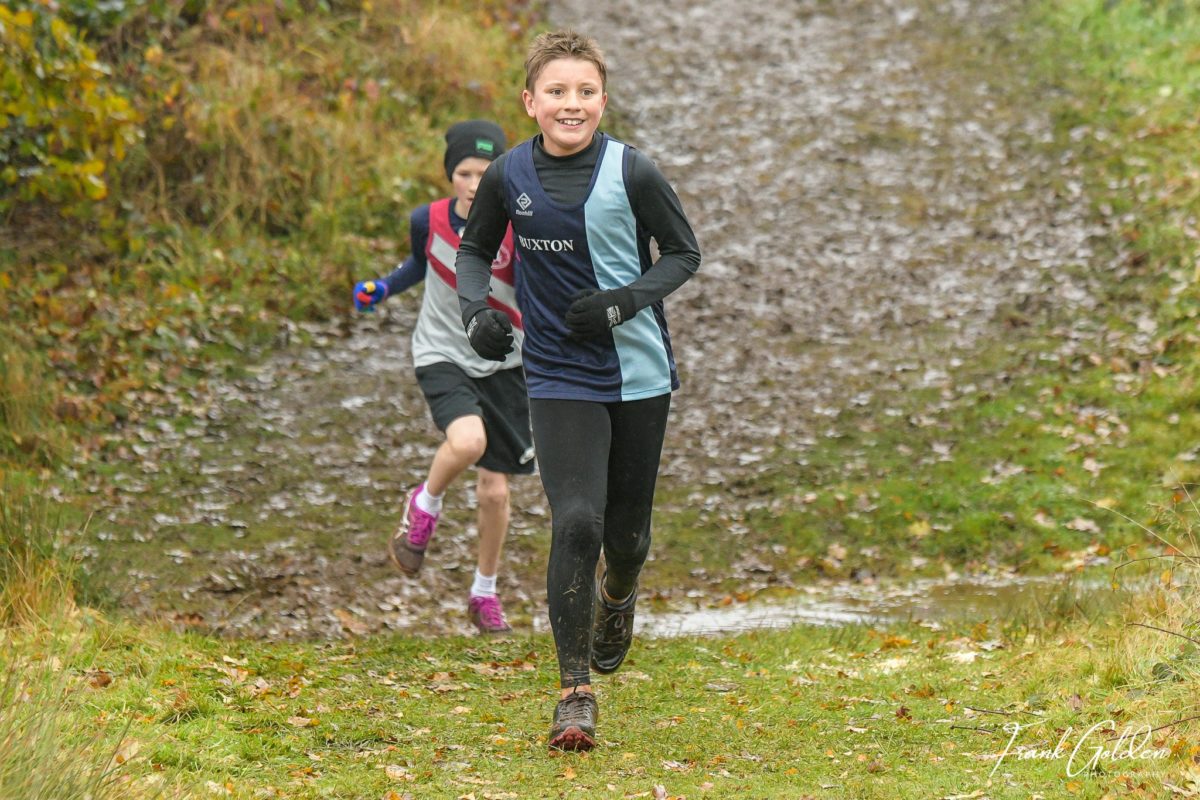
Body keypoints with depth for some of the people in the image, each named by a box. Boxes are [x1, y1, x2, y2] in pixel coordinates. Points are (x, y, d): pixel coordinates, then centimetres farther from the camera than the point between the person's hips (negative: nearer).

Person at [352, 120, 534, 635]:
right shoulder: (429, 221, -8)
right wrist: (383, 289, 3)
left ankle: (485, 594, 26)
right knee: (467, 441, -32)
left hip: (502, 363, 1)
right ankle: (425, 505, 0)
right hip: (442, 356, 0)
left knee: (495, 490, 3)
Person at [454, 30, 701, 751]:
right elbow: (476, 249, 15)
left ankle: (618, 596, 49)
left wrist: (624, 301, -15)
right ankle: (575, 693, -8)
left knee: (627, 534, 10)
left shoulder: (633, 172, -9)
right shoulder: (509, 176, -3)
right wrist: (475, 310, -5)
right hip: (561, 379, 0)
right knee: (576, 523, -16)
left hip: (640, 374, 0)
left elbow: (684, 254, 1)